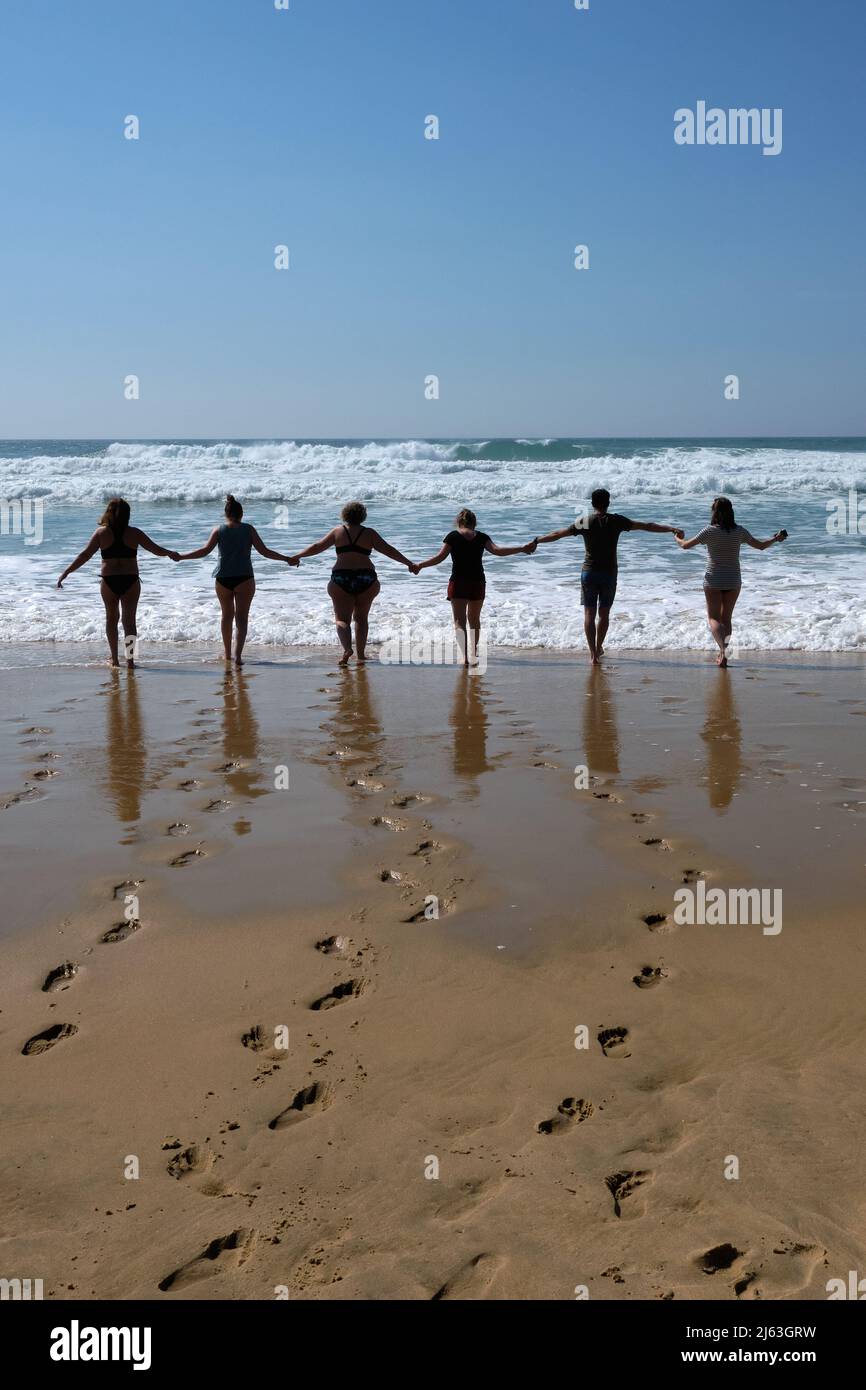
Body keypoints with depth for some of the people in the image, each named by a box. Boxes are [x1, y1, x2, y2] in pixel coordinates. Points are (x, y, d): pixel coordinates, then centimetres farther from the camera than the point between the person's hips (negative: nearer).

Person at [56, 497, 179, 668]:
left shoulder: (101, 532, -3)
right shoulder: (134, 533, -1)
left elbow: (85, 555, -5)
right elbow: (155, 549, 4)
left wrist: (66, 572, -1)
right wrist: (170, 553, 21)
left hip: (108, 581, 0)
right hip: (130, 581, 0)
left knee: (111, 618, 15)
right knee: (129, 620, 4)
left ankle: (114, 659, 19)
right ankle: (130, 659, -2)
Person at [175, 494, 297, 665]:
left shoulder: (218, 530, 1)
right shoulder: (248, 529, 1)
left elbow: (205, 550, -8)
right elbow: (264, 551, -3)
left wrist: (181, 557, -1)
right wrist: (287, 559, 5)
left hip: (223, 579, 1)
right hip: (244, 578, -1)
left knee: (227, 615, 17)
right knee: (241, 616, 0)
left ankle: (227, 654, 27)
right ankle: (238, 655, -15)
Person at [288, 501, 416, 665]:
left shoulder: (338, 531, 8)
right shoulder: (369, 533, 7)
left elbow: (317, 546, 12)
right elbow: (388, 550, 5)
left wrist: (298, 556, 24)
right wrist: (409, 564, 11)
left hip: (341, 579, -1)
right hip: (366, 579, 1)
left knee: (342, 619, 2)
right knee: (361, 618, 17)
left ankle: (347, 648, -24)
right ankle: (360, 654, 17)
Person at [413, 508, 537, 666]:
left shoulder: (453, 536, -3)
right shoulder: (481, 536, 3)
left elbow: (440, 556, -9)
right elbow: (496, 550, -8)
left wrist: (419, 566, -3)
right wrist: (522, 549, -5)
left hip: (458, 583, -3)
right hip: (478, 583, 3)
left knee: (459, 620, -2)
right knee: (474, 619, 17)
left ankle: (465, 655, -20)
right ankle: (473, 654, 27)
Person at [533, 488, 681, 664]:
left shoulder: (583, 522, -2)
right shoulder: (616, 521, -4)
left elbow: (557, 534, 4)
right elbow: (646, 526, -2)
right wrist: (672, 529, 6)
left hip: (589, 572, 0)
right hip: (609, 573, 0)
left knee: (589, 614, 4)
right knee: (604, 613, 15)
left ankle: (593, 654, -3)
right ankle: (598, 648, 27)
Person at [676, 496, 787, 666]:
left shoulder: (710, 531, -11)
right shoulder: (739, 531, -2)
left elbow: (686, 545, -4)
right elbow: (760, 546, 9)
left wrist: (678, 539, 19)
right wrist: (776, 539, 28)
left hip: (713, 580, -3)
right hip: (733, 581, 3)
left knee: (713, 617, 3)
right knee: (727, 617, 16)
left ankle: (722, 648, -21)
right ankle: (723, 653, 17)